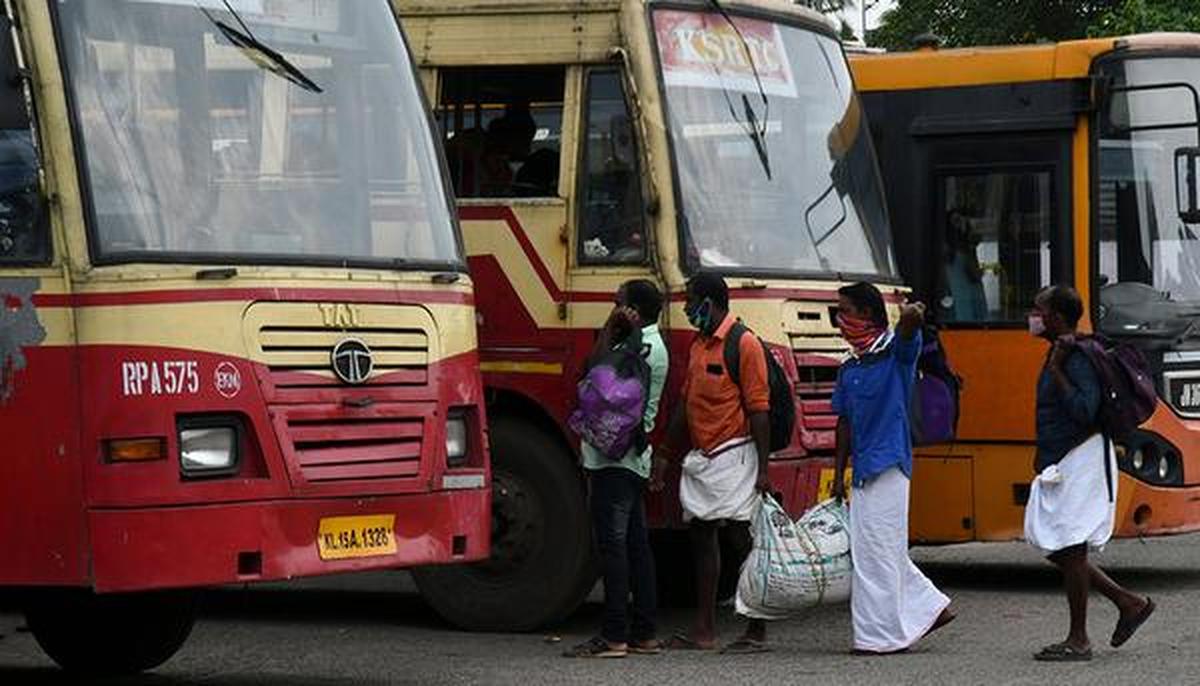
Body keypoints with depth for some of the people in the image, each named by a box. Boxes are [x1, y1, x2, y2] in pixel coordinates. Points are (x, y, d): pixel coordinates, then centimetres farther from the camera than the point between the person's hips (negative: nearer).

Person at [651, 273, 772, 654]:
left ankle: (757, 632, -2)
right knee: (701, 537, 8)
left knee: (742, 540, -6)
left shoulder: (744, 344, -11)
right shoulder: (698, 346, 15)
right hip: (699, 460, 9)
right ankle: (704, 630, 13)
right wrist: (666, 457, 20)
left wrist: (763, 468, -18)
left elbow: (759, 409, -15)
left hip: (732, 456, -9)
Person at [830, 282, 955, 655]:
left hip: (889, 464, -8)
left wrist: (912, 316, -52)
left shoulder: (895, 351, -5)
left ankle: (883, 634, -1)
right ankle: (930, 607, 22)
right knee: (884, 550, 12)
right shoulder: (849, 369, 15)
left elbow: (908, 329, -28)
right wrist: (839, 475, 15)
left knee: (879, 548, -6)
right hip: (863, 469, 8)